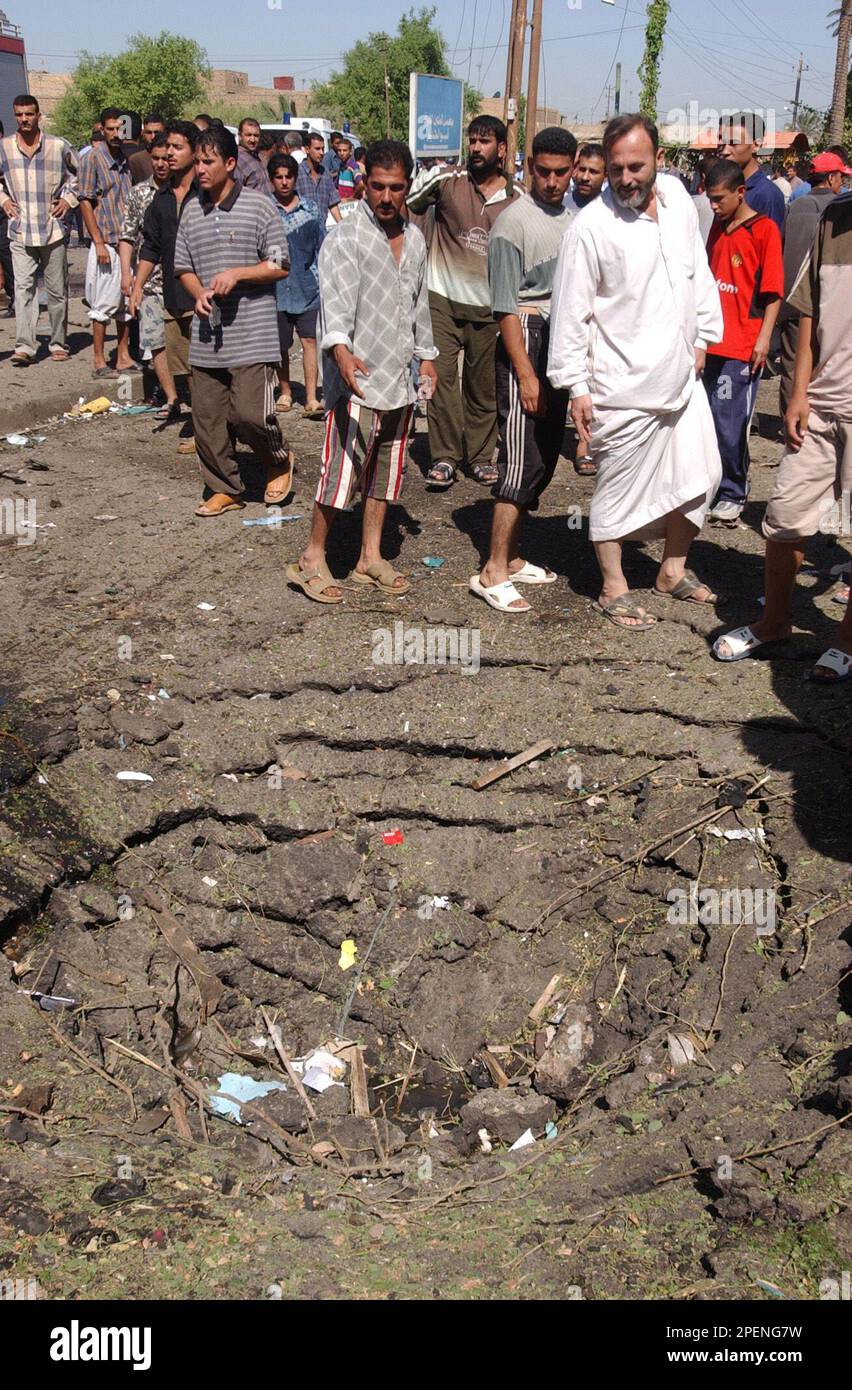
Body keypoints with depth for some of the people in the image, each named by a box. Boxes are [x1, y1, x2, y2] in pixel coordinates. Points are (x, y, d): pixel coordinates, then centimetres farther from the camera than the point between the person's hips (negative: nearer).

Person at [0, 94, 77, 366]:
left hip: (53, 230, 0)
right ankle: (24, 346, -14)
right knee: (23, 288, -10)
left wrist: (69, 198, 2)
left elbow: (78, 175, 15)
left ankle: (58, 344, 18)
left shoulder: (59, 146, 1)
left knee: (57, 290, 6)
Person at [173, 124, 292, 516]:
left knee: (251, 411, -12)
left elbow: (280, 265, -3)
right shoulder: (192, 212, 11)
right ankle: (224, 488, 21)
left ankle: (279, 460, 19)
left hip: (252, 334, -5)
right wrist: (198, 293, -3)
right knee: (205, 416, 6)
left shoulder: (259, 205, -3)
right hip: (206, 336, 5)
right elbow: (183, 267, 18)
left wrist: (237, 274, -16)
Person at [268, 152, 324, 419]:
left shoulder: (310, 208, 8)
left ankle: (311, 399, -11)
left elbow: (320, 245, 14)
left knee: (310, 339, -9)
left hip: (307, 286, 1)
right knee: (280, 344, 8)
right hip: (277, 287, 0)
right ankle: (285, 392, 26)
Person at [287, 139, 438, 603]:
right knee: (343, 467, -8)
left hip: (399, 377, 7)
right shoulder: (344, 239, -10)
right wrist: (341, 349, -40)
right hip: (357, 377, -7)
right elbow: (335, 301, -23)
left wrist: (425, 354, 26)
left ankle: (370, 557, 23)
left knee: (386, 469, 12)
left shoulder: (414, 240, 13)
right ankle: (312, 558, 4)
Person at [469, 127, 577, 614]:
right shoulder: (515, 222, -10)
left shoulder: (575, 217, 10)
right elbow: (506, 306, -12)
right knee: (523, 460, -12)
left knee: (544, 458, 10)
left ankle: (510, 556, 19)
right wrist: (525, 374, -17)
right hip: (528, 337, -8)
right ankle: (494, 572, -8)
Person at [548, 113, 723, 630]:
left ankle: (674, 571, 33)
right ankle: (614, 589, 19)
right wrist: (576, 385, -13)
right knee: (620, 488, 2)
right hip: (624, 387, -7)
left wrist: (702, 336, 16)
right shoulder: (591, 226, -15)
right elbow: (571, 311, -12)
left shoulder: (679, 200, 4)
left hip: (682, 375, 7)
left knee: (700, 475, 15)